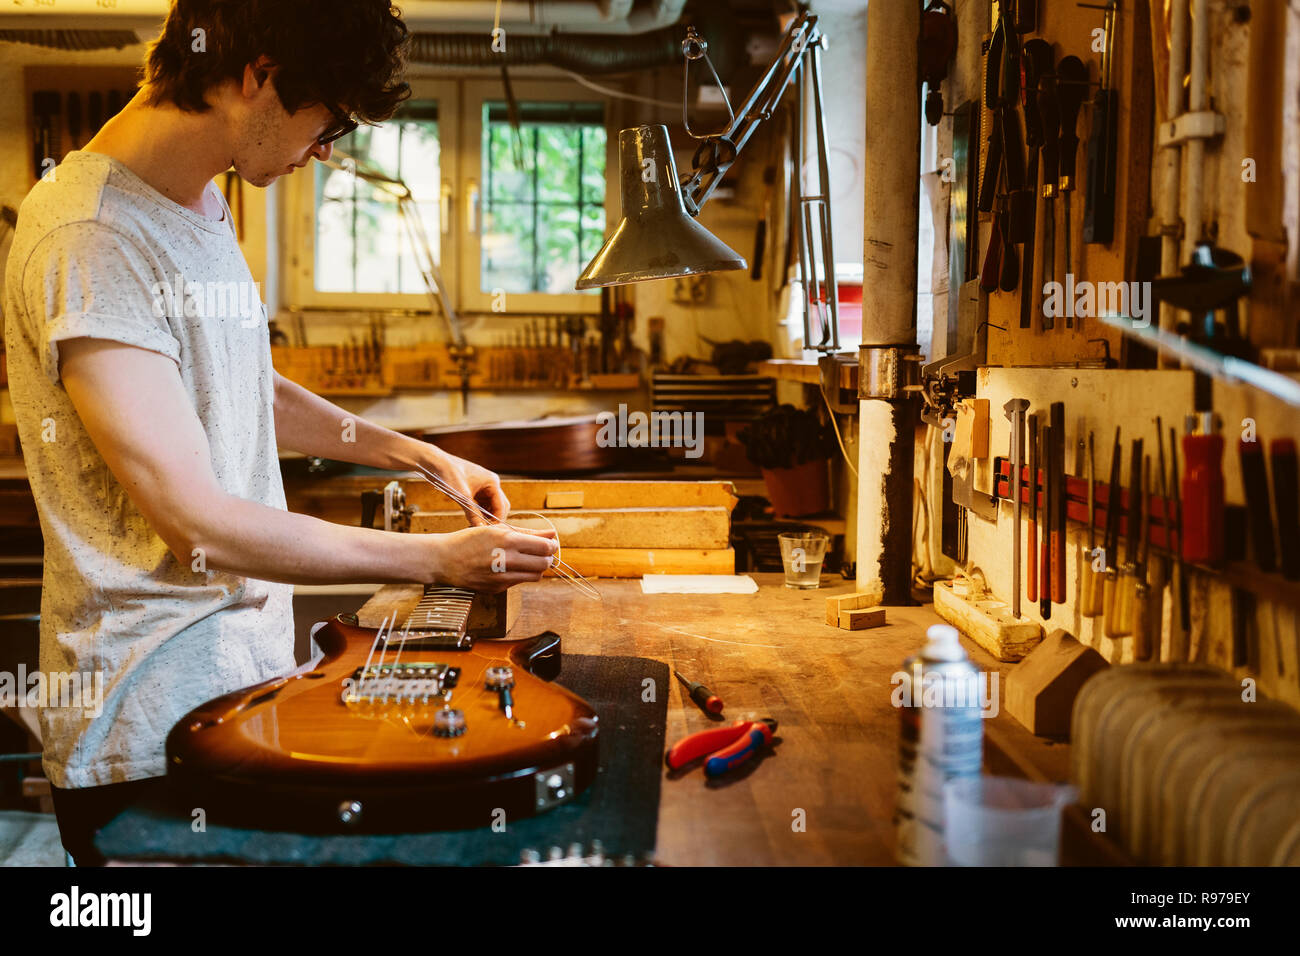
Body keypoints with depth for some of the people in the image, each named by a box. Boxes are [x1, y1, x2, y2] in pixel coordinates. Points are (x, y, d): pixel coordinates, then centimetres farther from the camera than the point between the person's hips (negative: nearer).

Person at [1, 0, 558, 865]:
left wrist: (420, 455, 14)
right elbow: (195, 520, -26)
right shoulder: (92, 241, -24)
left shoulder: (203, 209, 7)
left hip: (250, 671, 9)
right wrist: (441, 559, -19)